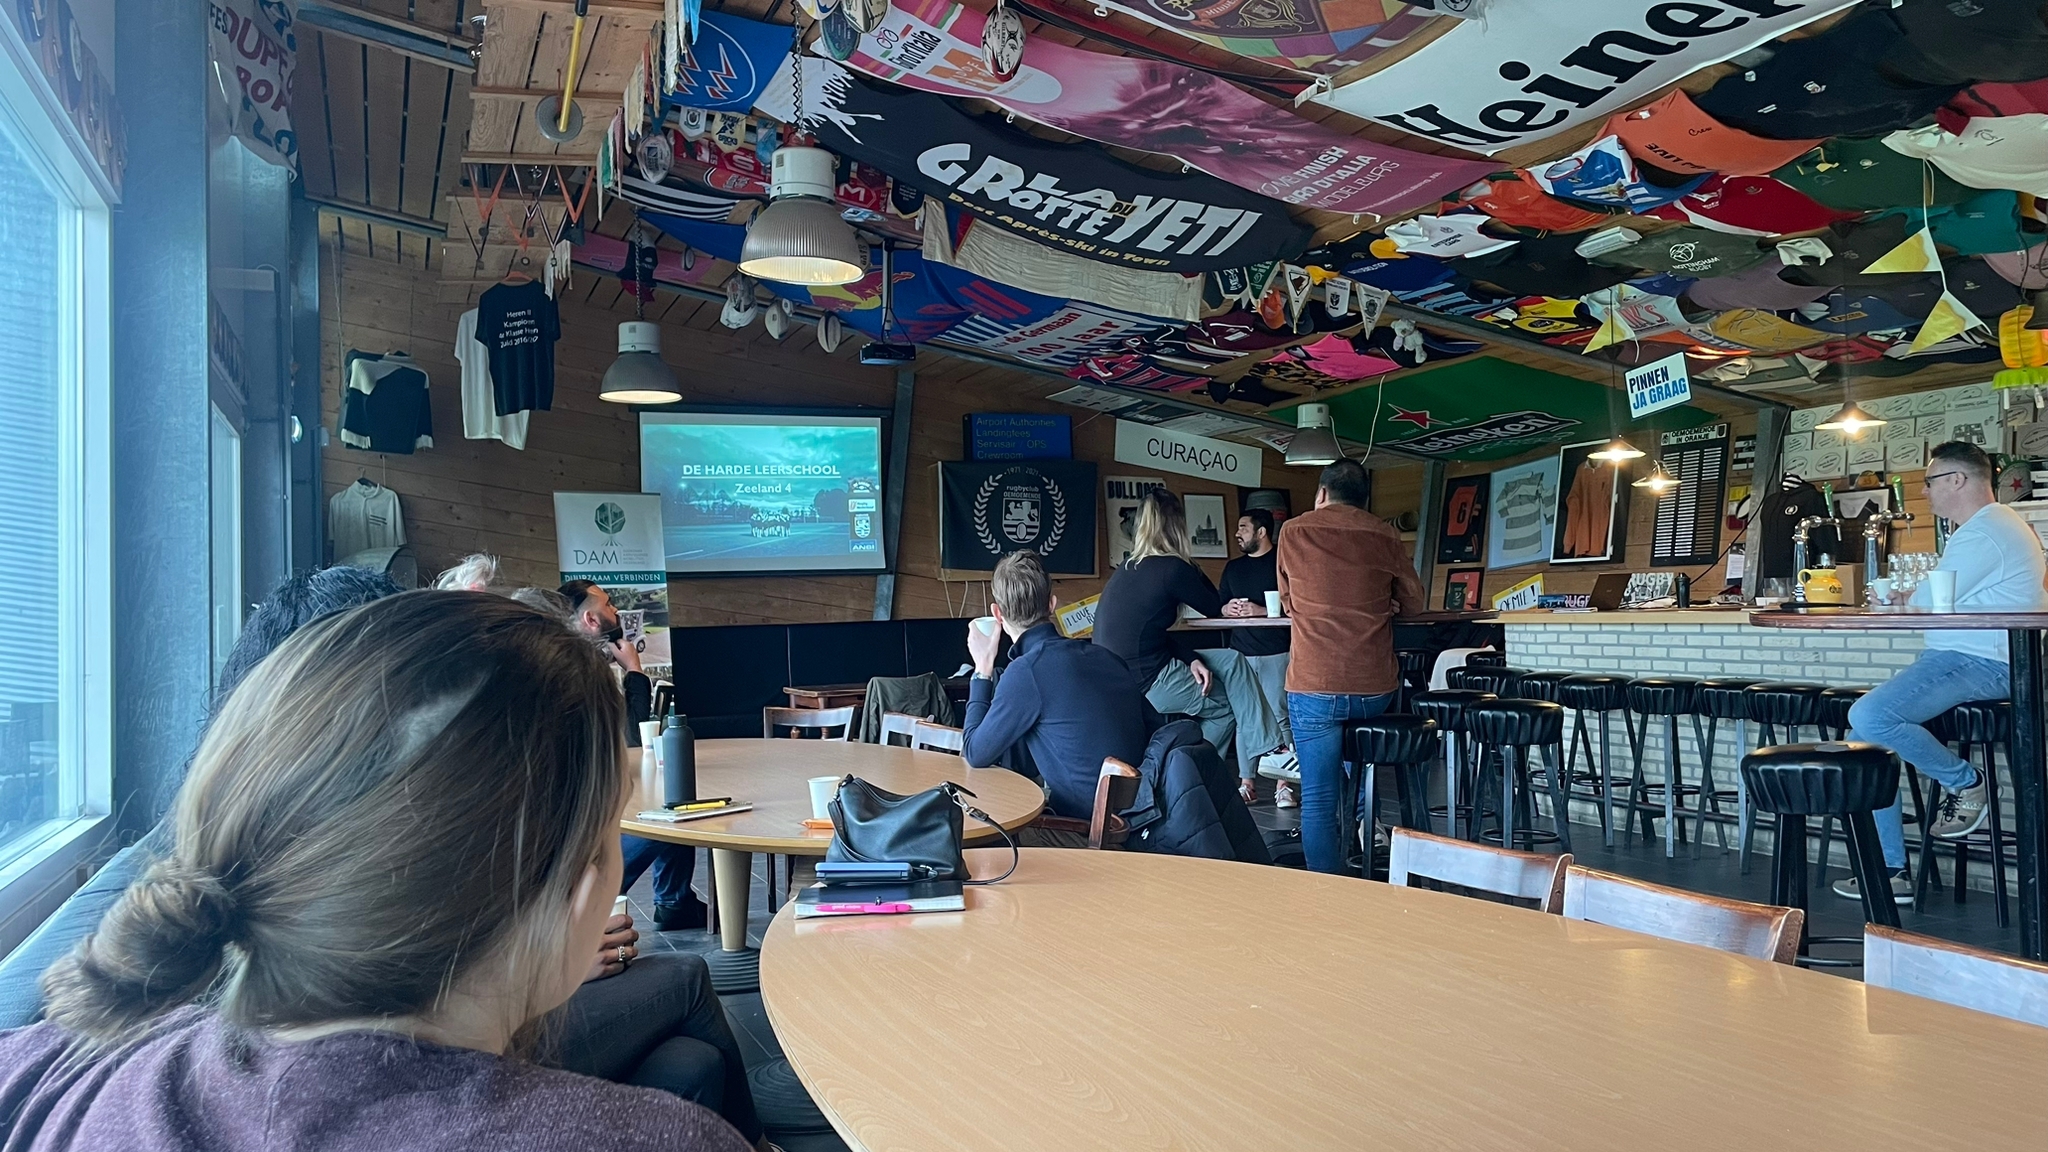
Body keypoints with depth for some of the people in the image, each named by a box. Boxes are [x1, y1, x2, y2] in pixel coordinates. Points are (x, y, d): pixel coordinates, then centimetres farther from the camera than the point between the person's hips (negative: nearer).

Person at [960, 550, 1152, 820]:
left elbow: (975, 754, -5)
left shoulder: (1027, 671, -15)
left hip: (1088, 819, -7)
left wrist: (983, 668, 2)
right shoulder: (1105, 655, 4)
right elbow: (1154, 729, 13)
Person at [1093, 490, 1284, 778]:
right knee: (1227, 706, 12)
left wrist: (1191, 660, 0)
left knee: (1231, 660, 15)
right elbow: (1214, 608, 3)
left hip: (1119, 678, 8)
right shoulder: (1172, 568, -14)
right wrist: (1190, 567, 14)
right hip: (1145, 685, -8)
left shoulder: (1128, 569, 11)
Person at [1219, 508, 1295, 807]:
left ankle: (1283, 785, -2)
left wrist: (1263, 611, -16)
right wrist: (1227, 609, -3)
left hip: (1275, 653, -5)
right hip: (1239, 653, 5)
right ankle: (1247, 784, 9)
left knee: (1279, 716, -6)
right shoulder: (1233, 568, 17)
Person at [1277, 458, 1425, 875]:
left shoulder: (1294, 532, 3)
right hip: (1376, 689, 3)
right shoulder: (1384, 535, 4)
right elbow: (1413, 602, 15)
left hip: (1314, 687, -3)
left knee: (1318, 798, 3)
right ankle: (1351, 832, 38)